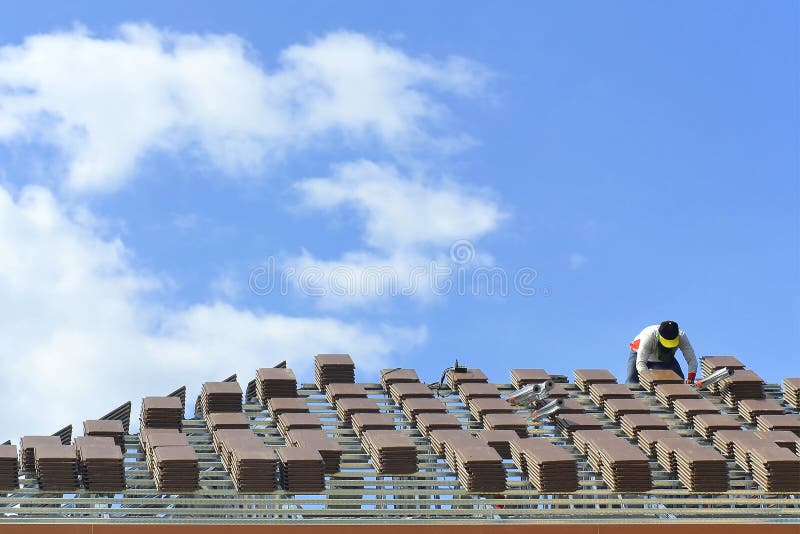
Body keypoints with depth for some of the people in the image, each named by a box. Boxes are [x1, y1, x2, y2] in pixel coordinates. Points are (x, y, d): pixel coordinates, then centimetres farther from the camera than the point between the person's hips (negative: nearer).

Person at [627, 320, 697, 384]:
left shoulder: (681, 336, -33)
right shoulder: (649, 336, -42)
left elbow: (692, 360, -29)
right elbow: (640, 363, -47)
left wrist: (690, 379, -45)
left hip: (666, 360, 3)